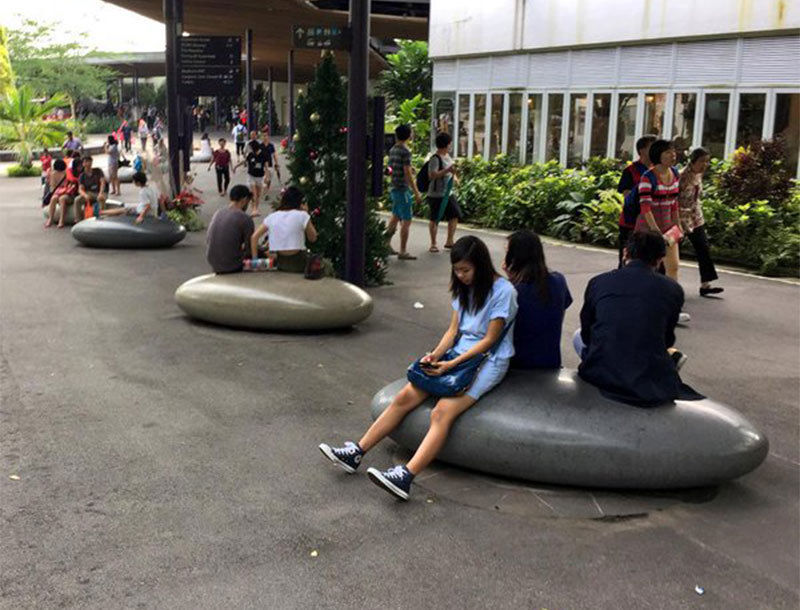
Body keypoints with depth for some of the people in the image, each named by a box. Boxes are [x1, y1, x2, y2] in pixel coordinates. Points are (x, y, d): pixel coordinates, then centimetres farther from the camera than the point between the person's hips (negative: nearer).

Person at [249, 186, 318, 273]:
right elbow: (313, 238, 4)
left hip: (280, 264, 5)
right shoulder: (302, 215, -5)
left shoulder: (272, 217, 6)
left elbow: (254, 237, 3)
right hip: (298, 264, -5)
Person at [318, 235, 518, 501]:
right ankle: (357, 452, -11)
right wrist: (436, 355, -8)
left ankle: (405, 478, -45)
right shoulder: (464, 288, 13)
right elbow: (453, 329, 11)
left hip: (488, 360, -7)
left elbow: (489, 340, -12)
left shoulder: (503, 291, -10)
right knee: (405, 396, -12)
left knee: (442, 411, -30)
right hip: (458, 353, 7)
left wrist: (452, 364, -18)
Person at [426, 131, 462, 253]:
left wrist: (454, 175, 10)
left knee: (455, 215, 10)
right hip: (436, 195, -9)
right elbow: (432, 175, -29)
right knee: (435, 219, 3)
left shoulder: (446, 155, 10)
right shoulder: (435, 159, -18)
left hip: (448, 193, 9)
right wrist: (447, 170, -33)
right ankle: (433, 244, 15)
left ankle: (449, 241, 22)